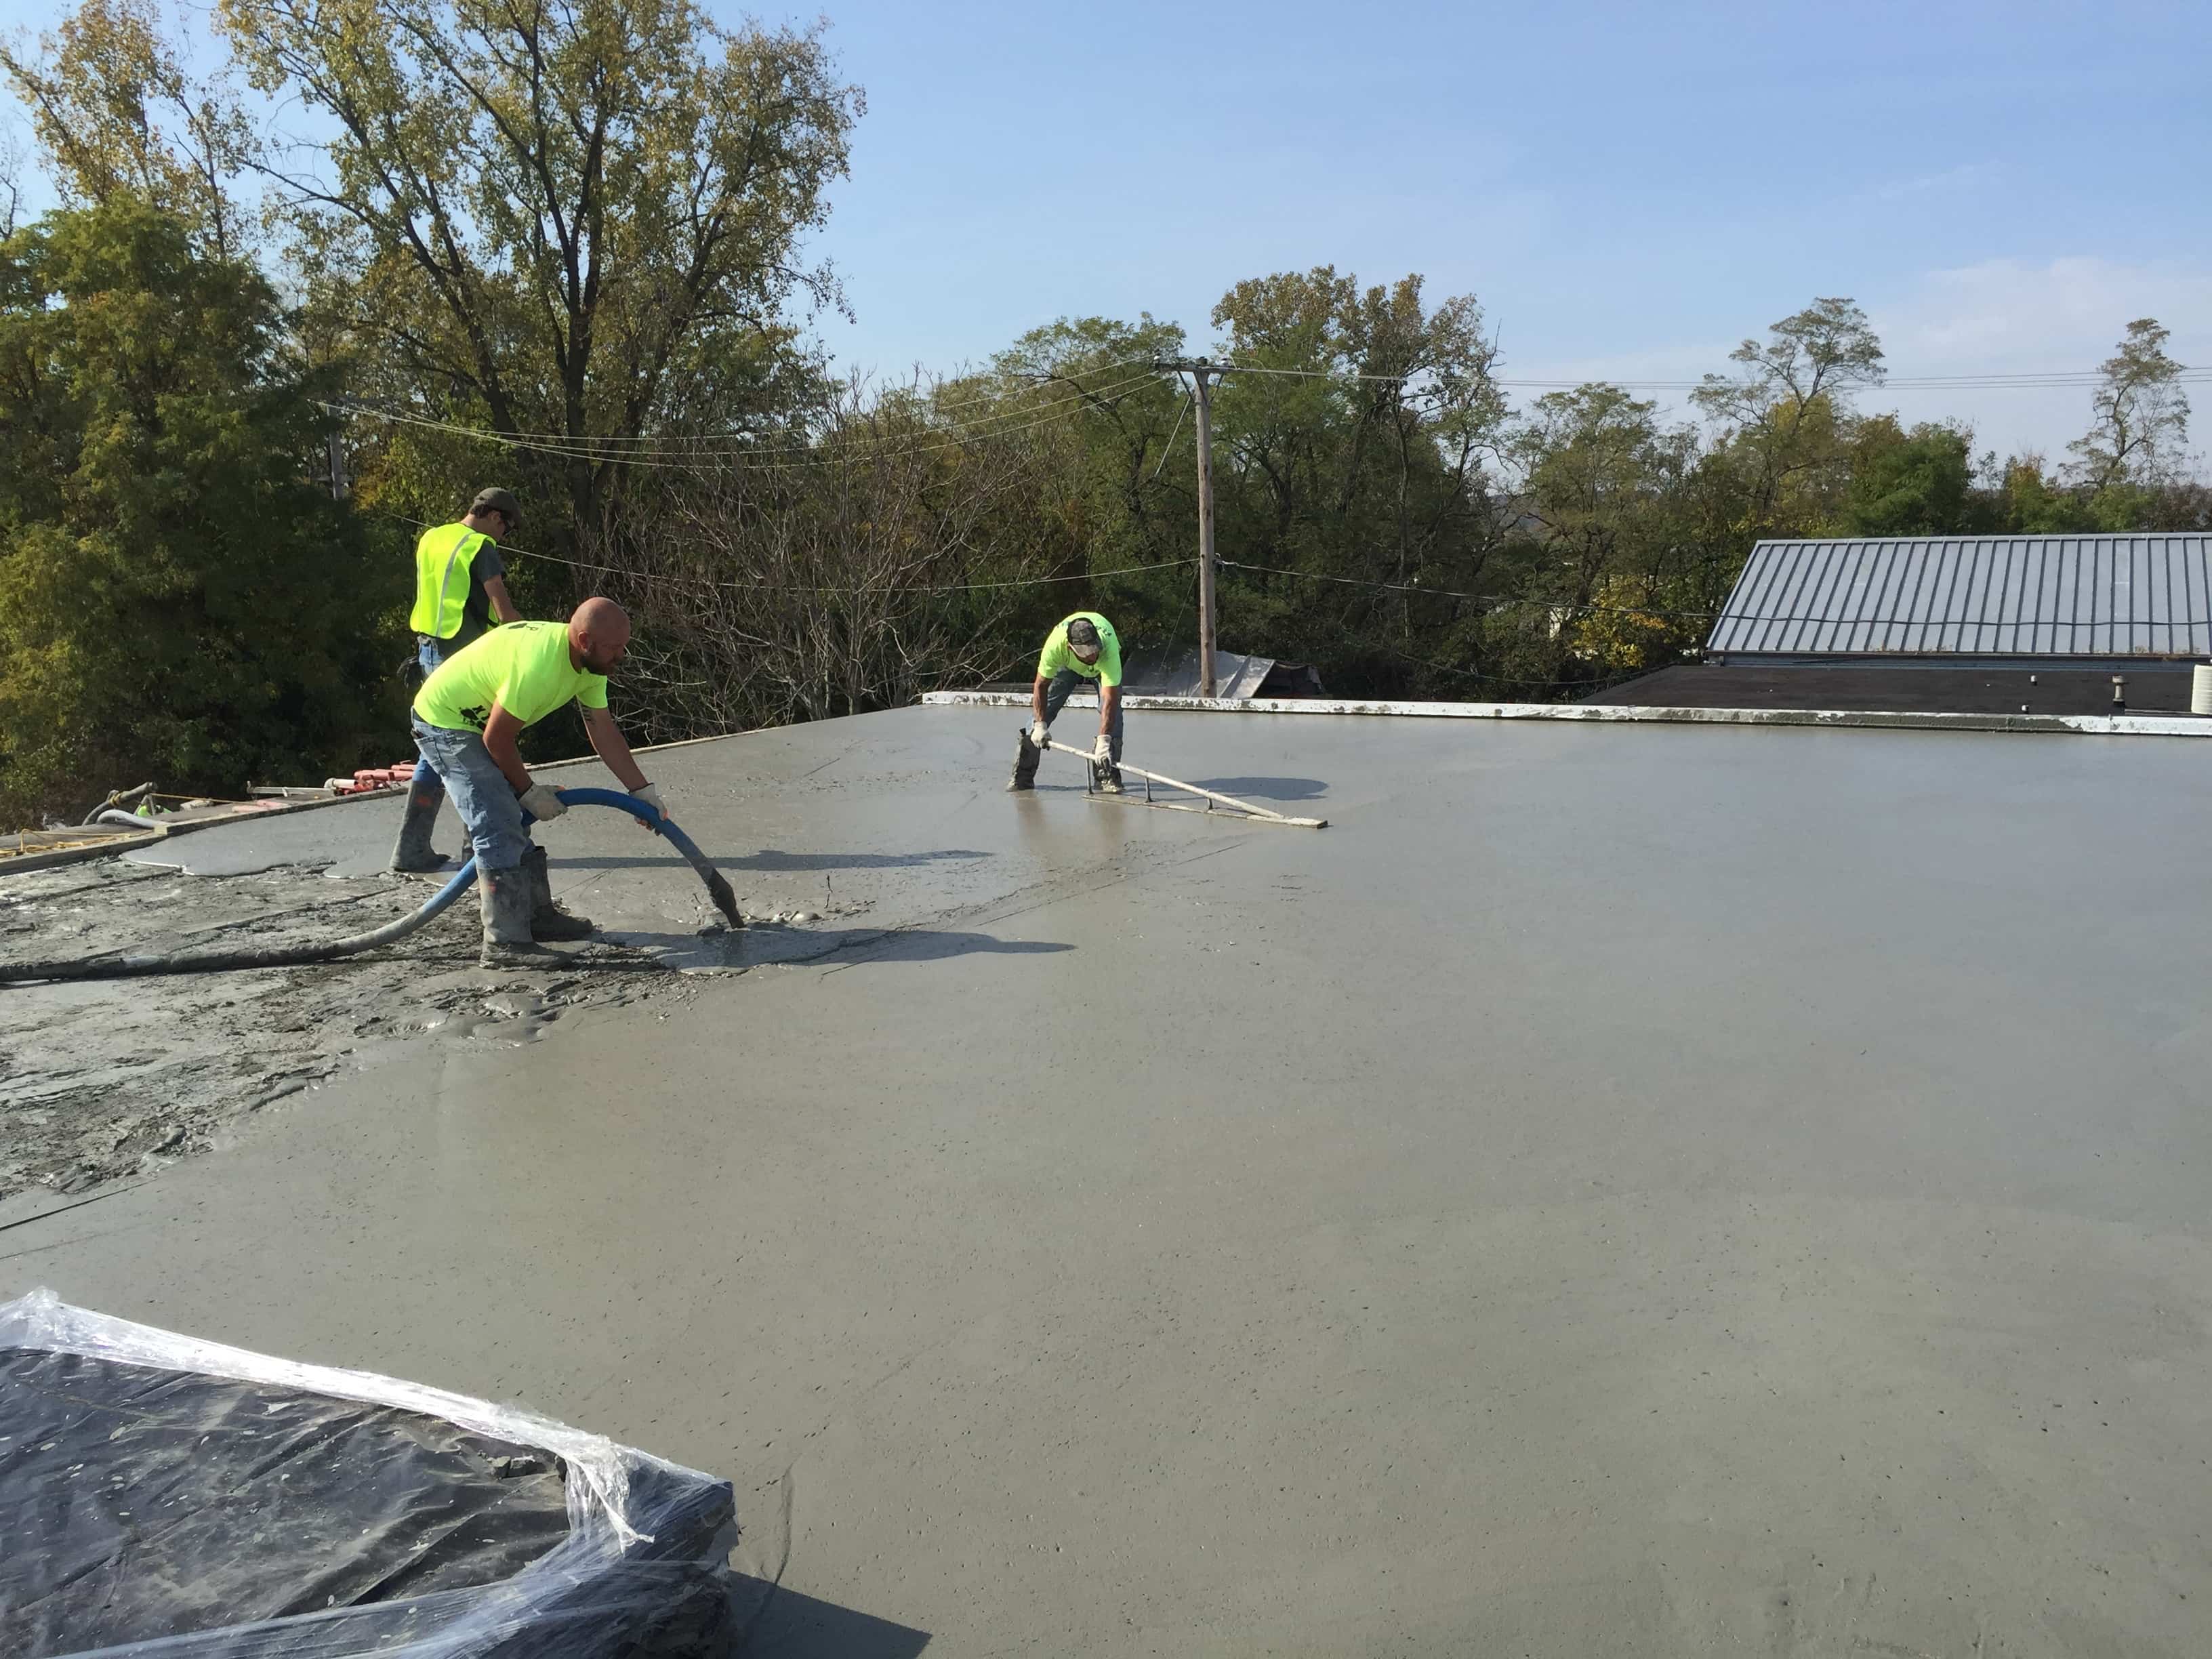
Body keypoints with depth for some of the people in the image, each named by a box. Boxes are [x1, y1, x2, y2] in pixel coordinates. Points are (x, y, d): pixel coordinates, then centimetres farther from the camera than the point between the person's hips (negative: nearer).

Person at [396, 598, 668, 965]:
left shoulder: (589, 659, -6)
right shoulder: (538, 666, -35)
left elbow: (603, 730, 1)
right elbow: (497, 738, -25)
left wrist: (642, 790, 0)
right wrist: (530, 791, -12)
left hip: (476, 722, 10)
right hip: (444, 724, -10)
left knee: (515, 821, 16)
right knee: (499, 828, -17)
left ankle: (537, 914, 28)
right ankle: (505, 942, -17)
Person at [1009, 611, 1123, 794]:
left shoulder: (1109, 648, -47)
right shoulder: (1056, 644, -42)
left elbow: (1110, 700, -48)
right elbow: (1041, 685, -27)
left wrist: (1103, 741, -56)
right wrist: (1040, 725, -29)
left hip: (1104, 667, -1)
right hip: (1067, 664, 2)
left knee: (1112, 709, -22)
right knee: (1040, 710, -5)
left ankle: (1107, 775, -15)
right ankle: (1023, 775, 2)